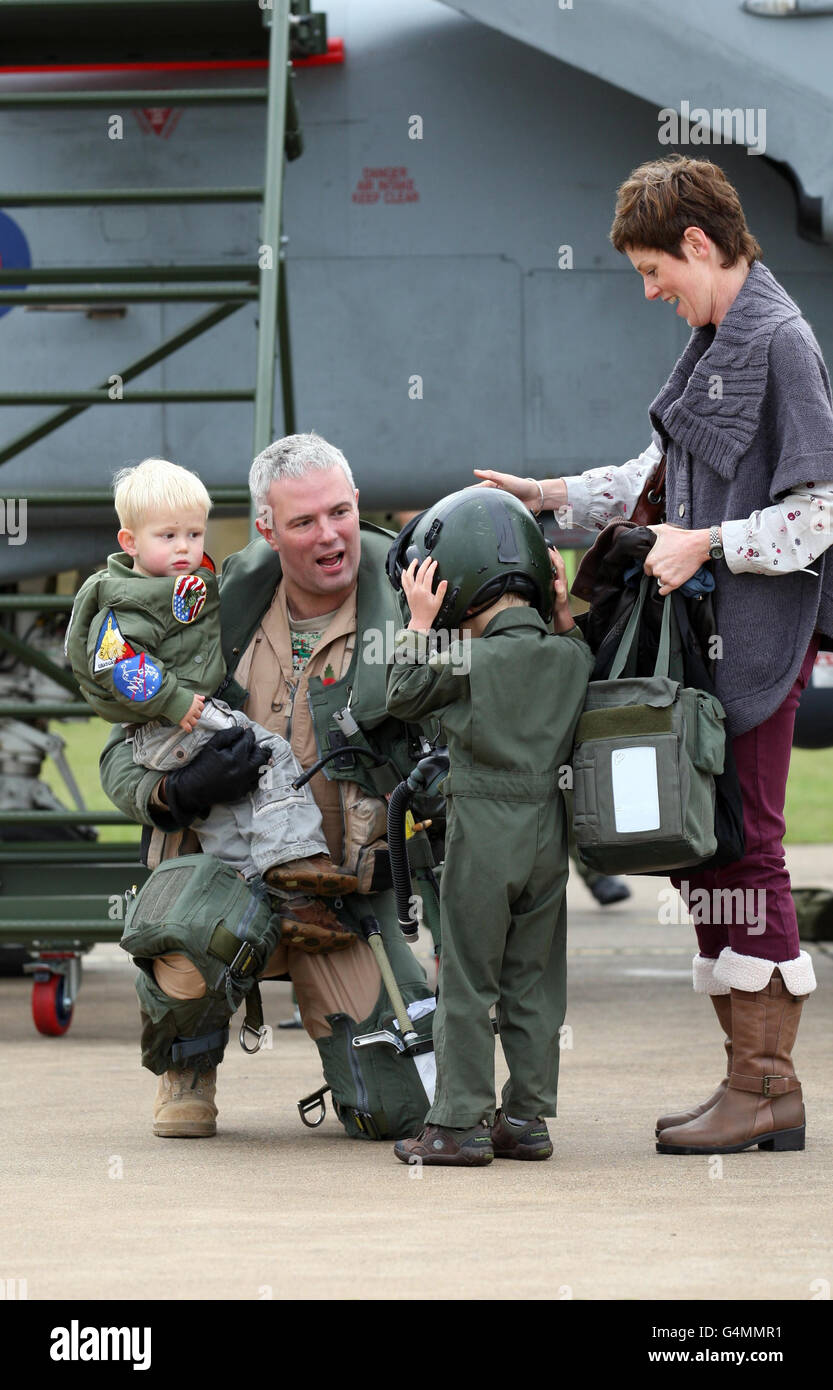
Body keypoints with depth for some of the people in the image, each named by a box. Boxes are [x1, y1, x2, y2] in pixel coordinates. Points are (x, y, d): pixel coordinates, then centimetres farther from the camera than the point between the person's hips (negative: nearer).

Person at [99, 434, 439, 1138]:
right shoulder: (226, 610, -3)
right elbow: (123, 756, -1)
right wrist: (181, 790, -22)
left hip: (351, 889, 0)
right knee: (190, 962, -35)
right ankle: (186, 1066, 5)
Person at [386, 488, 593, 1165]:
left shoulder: (474, 660, -14)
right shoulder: (569, 655, 0)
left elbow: (404, 694, -1)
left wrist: (420, 624, 4)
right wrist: (562, 609, 16)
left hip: (484, 834, -5)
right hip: (549, 831, 5)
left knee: (467, 983, 0)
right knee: (534, 983, 12)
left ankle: (460, 1123, 0)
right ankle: (526, 1116, 15)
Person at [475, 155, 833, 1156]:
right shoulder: (713, 340, 16)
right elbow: (663, 472, 26)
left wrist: (707, 543, -17)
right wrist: (550, 496, 21)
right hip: (703, 630, 10)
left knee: (744, 849, -7)